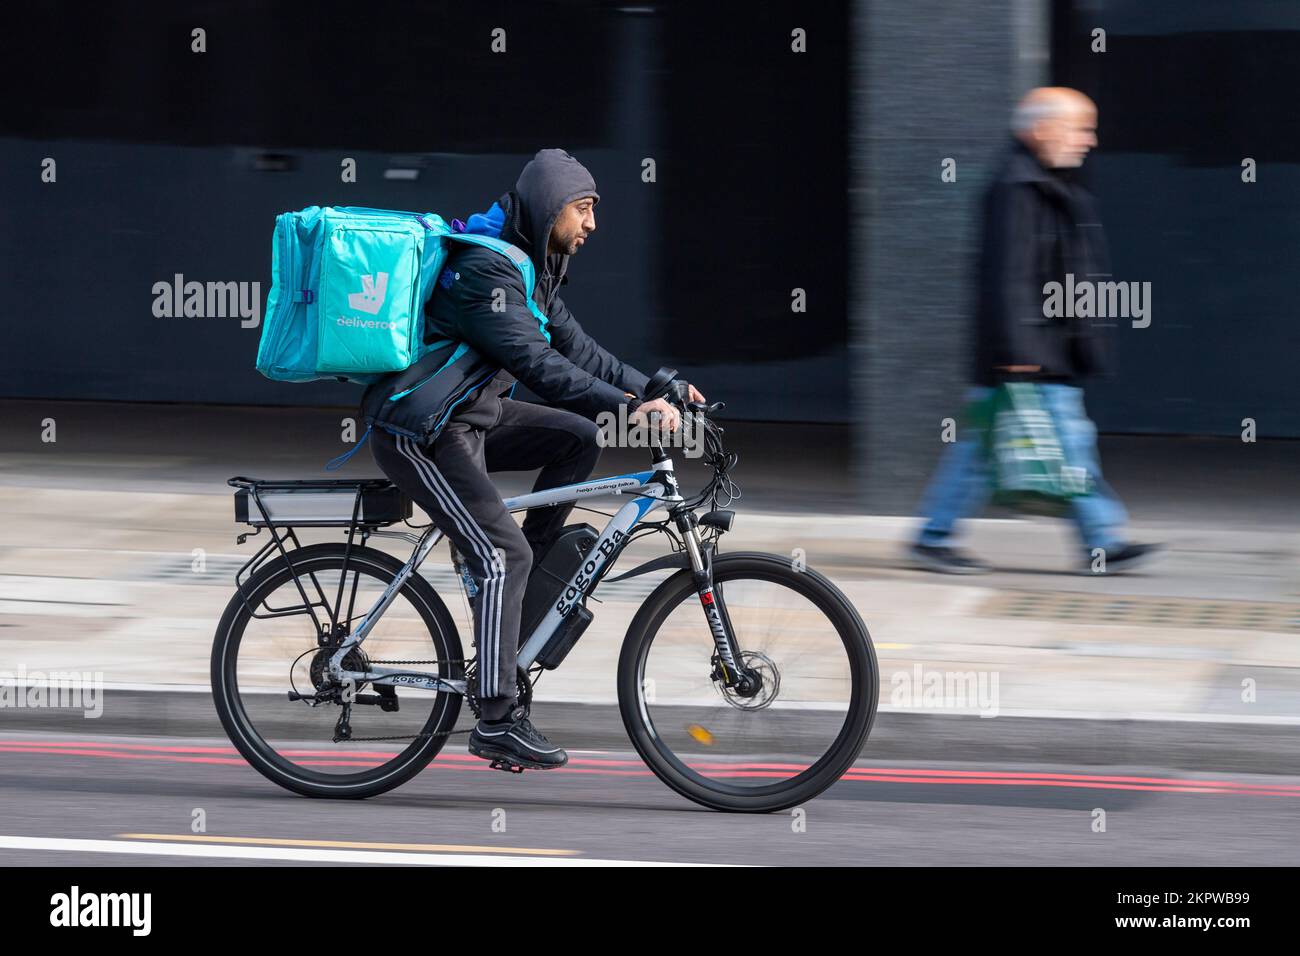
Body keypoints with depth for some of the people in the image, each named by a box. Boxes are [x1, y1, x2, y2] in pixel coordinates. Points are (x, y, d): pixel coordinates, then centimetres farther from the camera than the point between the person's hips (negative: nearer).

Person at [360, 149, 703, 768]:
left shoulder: (531, 268, 12)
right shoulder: (486, 268, -21)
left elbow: (574, 349, 15)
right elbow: (536, 364, -29)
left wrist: (654, 389, 5)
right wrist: (630, 407, -33)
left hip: (467, 417, 10)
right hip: (419, 433, -10)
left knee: (577, 438, 4)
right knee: (503, 556, -17)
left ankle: (528, 583, 9)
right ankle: (498, 723, -18)